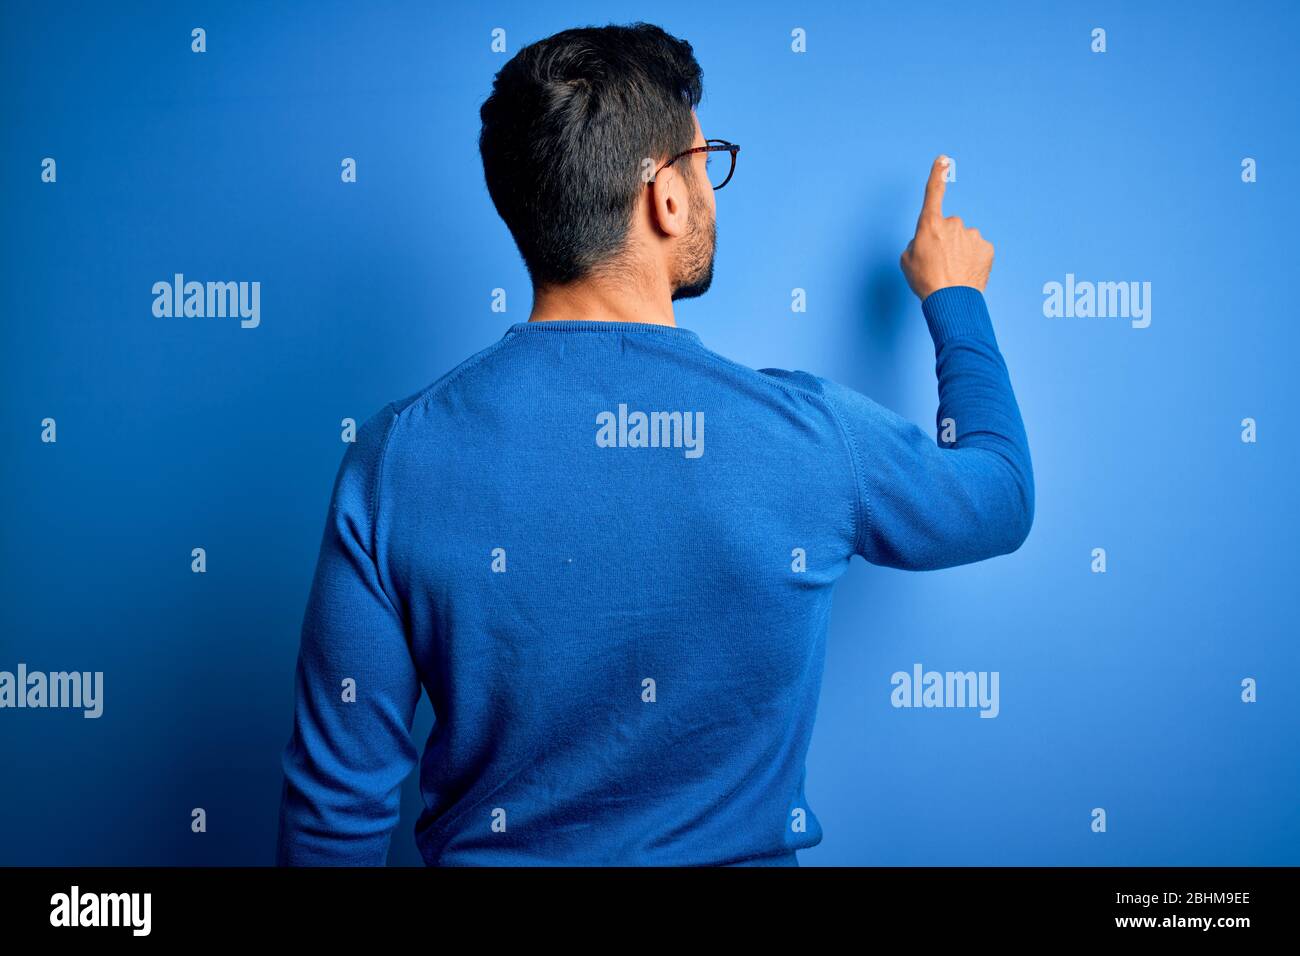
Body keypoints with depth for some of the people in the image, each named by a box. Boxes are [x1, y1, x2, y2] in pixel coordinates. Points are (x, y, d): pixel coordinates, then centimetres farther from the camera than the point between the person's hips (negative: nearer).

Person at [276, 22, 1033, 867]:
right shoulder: (810, 434, -20)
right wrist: (954, 297, 15)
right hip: (739, 848, 0)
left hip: (488, 849, 1)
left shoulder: (397, 455, -19)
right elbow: (1003, 498, 2)